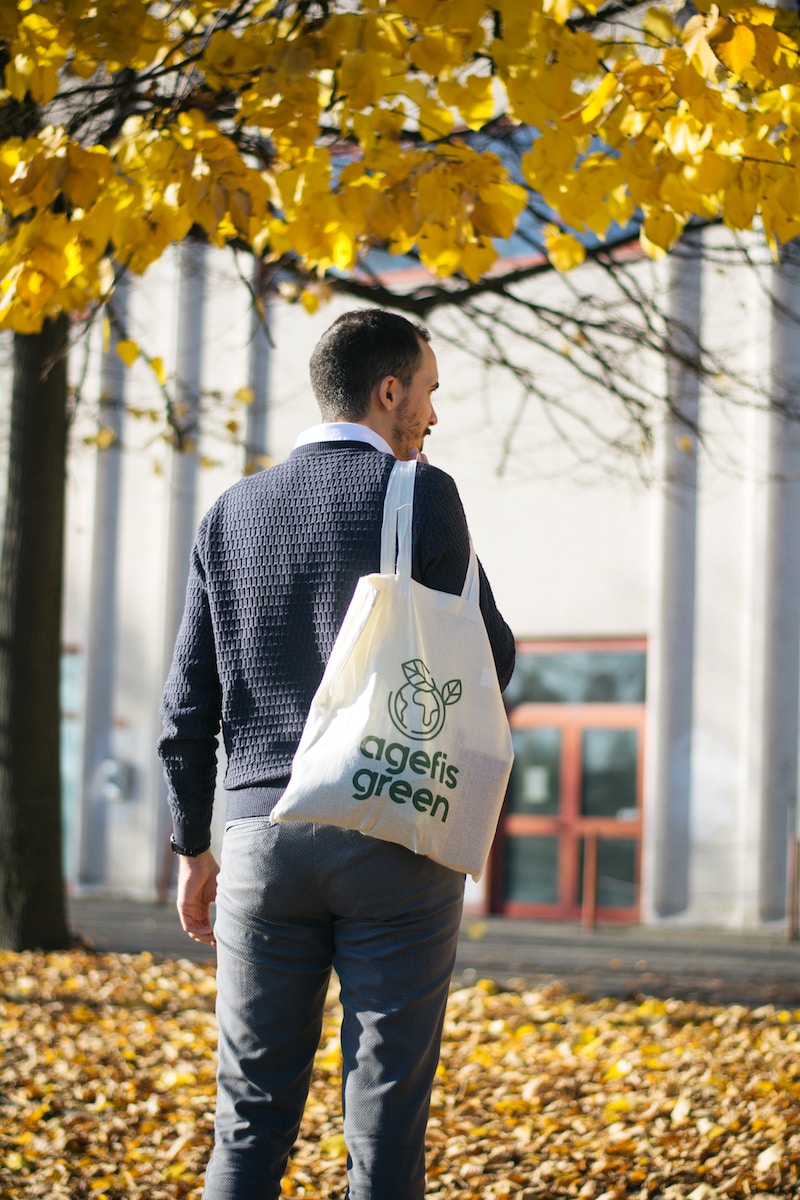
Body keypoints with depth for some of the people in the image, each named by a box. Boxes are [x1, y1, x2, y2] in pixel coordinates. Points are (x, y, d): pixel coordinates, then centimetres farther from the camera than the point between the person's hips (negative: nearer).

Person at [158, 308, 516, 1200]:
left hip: (264, 834, 4)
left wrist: (192, 849, 18)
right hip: (399, 837, -3)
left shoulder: (232, 514, 9)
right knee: (385, 1118, 2)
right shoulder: (421, 496, -3)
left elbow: (189, 707, 9)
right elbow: (488, 665, 1)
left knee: (254, 1110, 9)